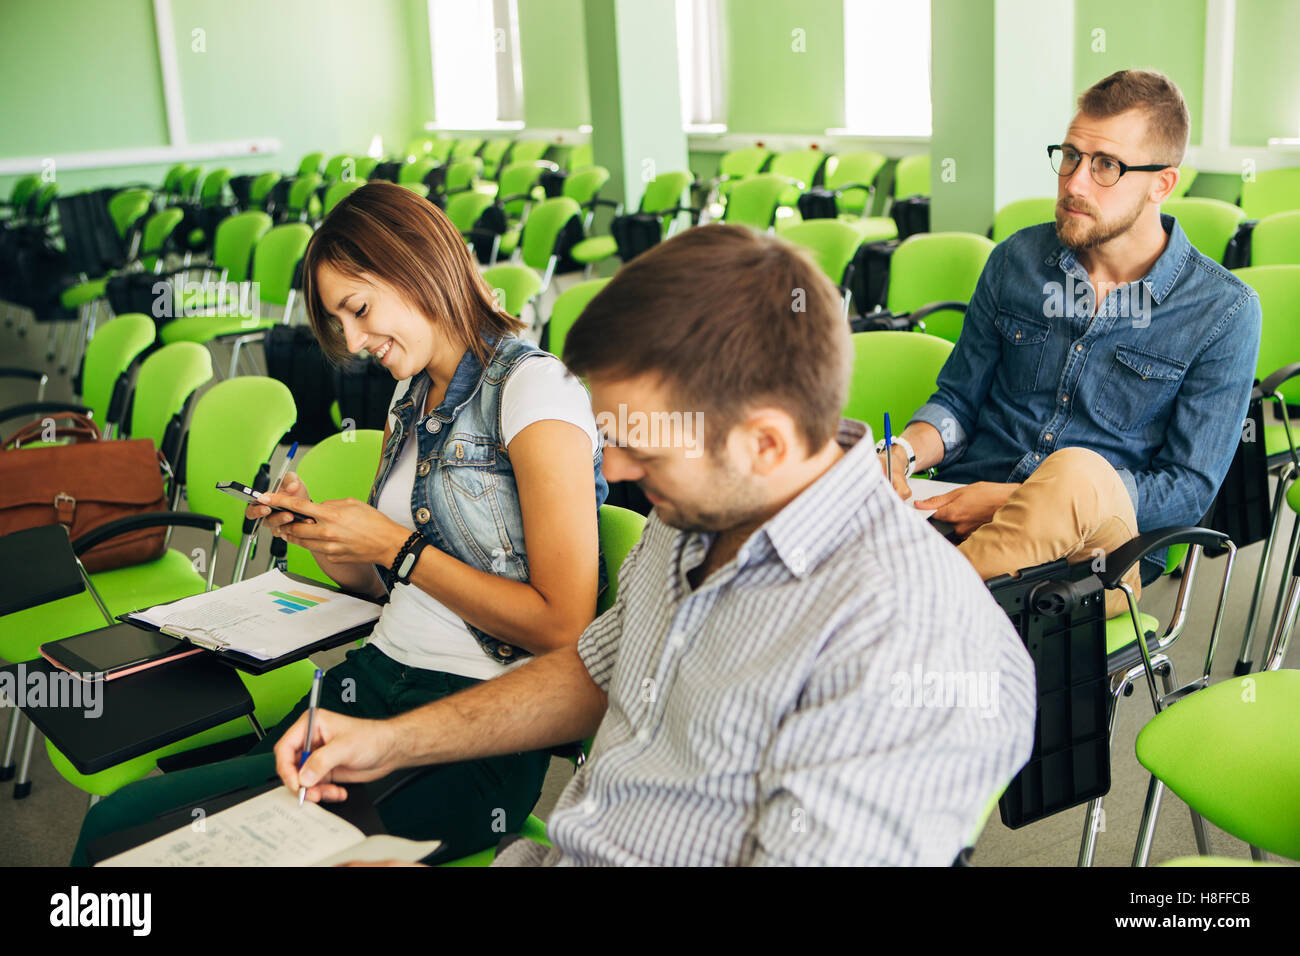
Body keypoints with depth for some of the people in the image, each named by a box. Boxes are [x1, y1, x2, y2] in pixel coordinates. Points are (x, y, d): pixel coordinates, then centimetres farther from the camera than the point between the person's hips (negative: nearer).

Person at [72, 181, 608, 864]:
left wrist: (394, 548, -11)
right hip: (375, 680, 7)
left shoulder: (533, 387, -10)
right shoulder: (413, 399, 17)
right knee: (120, 818, -10)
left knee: (130, 824, -17)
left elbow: (564, 627, -15)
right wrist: (316, 531, 3)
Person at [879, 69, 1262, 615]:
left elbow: (1189, 489, -3)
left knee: (1075, 473, -40)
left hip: (1104, 549, -2)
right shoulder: (1016, 259, 11)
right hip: (968, 519, 2)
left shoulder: (1223, 312, 0)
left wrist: (1013, 499, -14)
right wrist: (904, 452, -6)